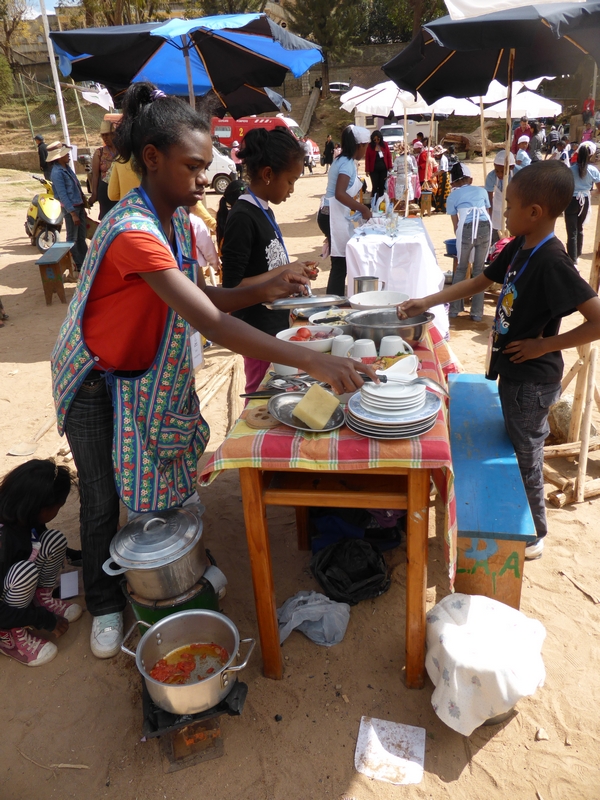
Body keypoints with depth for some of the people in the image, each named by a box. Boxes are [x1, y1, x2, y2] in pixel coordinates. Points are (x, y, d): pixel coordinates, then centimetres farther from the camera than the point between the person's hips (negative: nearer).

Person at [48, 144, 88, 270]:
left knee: (81, 237, 16)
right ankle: (79, 265, 10)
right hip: (70, 207, -9)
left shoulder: (67, 167, 9)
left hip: (79, 205, 9)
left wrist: (83, 204, 17)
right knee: (72, 238, 3)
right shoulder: (57, 172, -17)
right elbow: (63, 195, -20)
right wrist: (73, 213, -22)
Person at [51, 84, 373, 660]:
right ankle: (105, 605, 34)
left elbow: (199, 299, 0)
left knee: (164, 481, 17)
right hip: (100, 384, -7)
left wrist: (261, 291, -17)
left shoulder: (176, 218, -5)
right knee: (103, 500, 10)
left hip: (150, 374, 7)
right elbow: (212, 324, -42)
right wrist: (311, 361, -45)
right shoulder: (133, 232, -34)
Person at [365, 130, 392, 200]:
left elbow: (389, 156, 6)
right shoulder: (369, 146, -4)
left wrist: (390, 167, 0)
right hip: (374, 169, -3)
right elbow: (367, 158, -4)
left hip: (383, 169, 3)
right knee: (375, 186, -2)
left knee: (382, 185, 9)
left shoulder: (384, 144, 3)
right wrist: (367, 170, -8)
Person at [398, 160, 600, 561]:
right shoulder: (519, 247, 1)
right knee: (520, 447, 22)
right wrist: (426, 302, 9)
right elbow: (479, 282, 13)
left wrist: (544, 345, -22)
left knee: (526, 455, 7)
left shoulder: (552, 262, -25)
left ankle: (533, 538, 29)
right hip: (513, 371, 8)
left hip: (532, 379, -8)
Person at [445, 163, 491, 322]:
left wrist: (459, 236, 35)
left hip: (466, 229, -2)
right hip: (485, 227, 2)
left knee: (460, 269, 14)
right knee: (479, 270, 9)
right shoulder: (481, 190, 25)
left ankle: (454, 309, 17)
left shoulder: (453, 195, 19)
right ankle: (477, 313, 9)